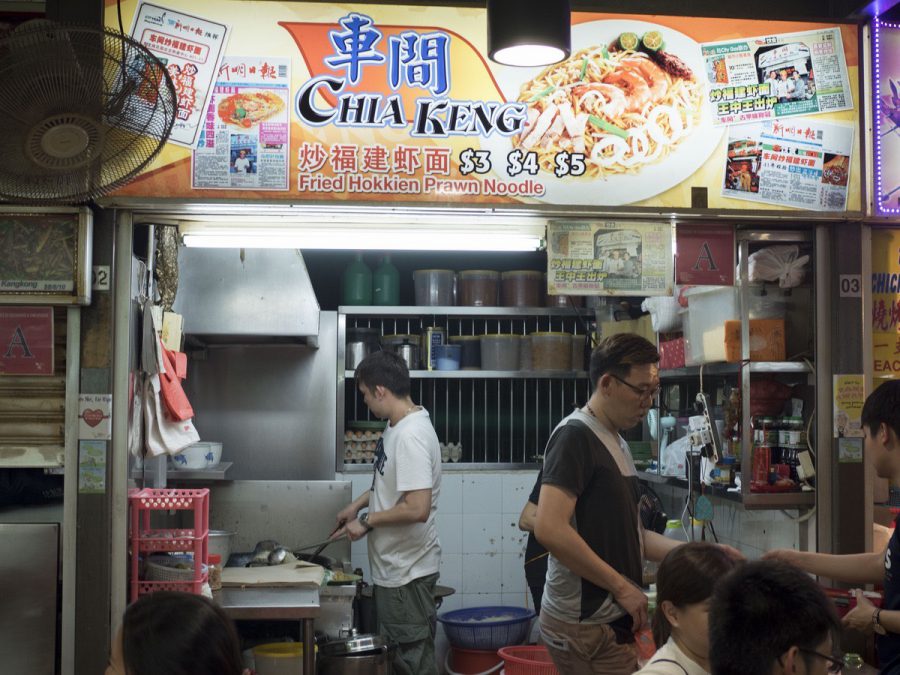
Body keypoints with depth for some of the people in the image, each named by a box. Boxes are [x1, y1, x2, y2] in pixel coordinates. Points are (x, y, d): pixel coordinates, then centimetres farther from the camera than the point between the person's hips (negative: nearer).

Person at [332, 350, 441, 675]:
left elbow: (417, 508, -30)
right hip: (394, 567, 10)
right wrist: (359, 502, 14)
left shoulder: (411, 435, -24)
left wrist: (367, 520, -18)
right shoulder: (398, 427, 6)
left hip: (407, 574, -10)